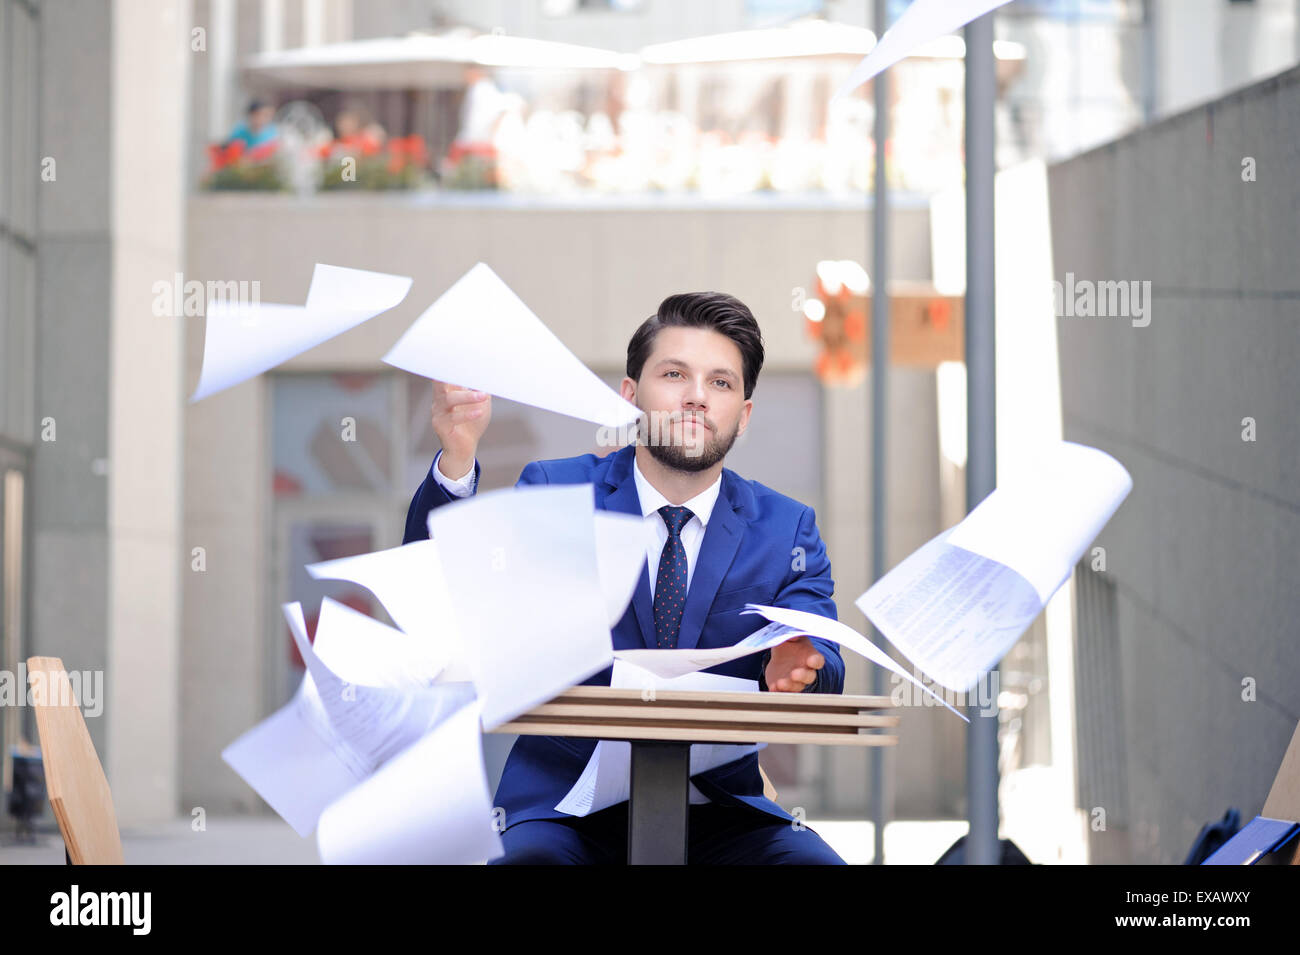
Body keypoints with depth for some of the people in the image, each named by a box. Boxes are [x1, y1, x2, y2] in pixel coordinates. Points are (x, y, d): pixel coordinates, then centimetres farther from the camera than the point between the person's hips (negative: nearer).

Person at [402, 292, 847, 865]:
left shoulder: (787, 530, 9)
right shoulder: (553, 494, 5)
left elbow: (824, 676, -4)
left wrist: (793, 672, -30)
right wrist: (457, 459, -27)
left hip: (719, 815, 2)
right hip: (564, 811, -2)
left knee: (814, 863, -27)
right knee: (526, 860, -35)